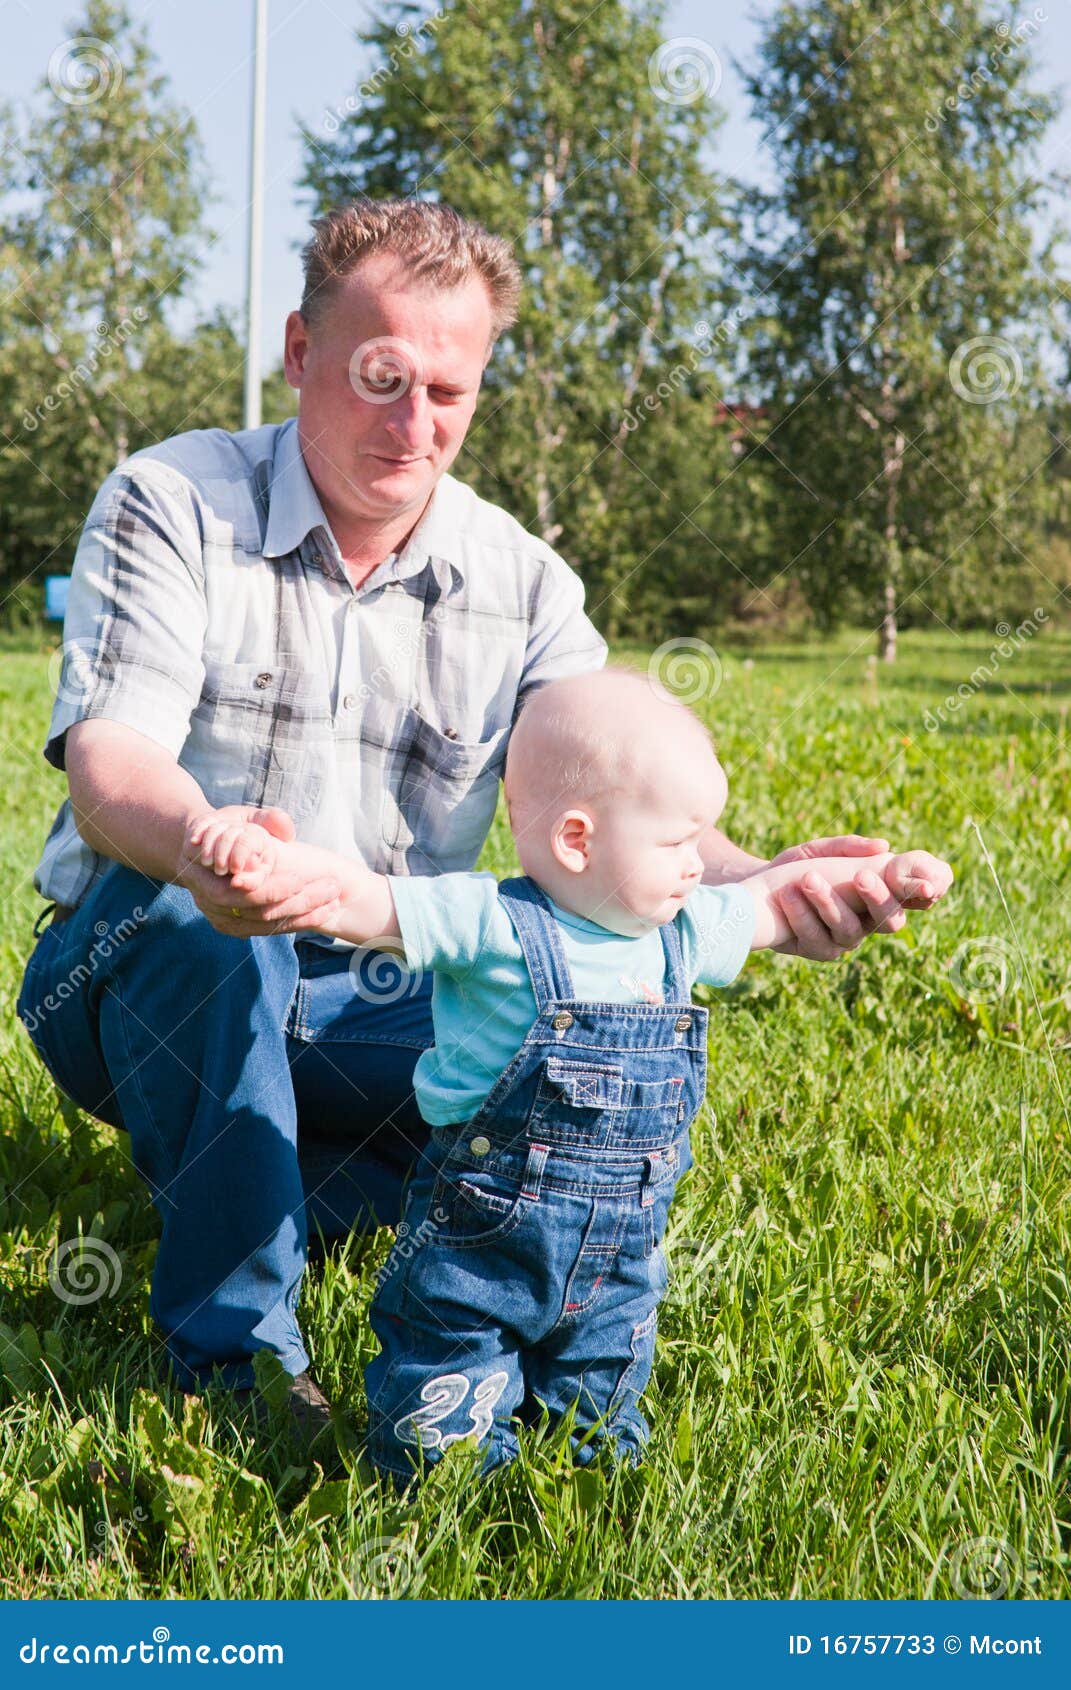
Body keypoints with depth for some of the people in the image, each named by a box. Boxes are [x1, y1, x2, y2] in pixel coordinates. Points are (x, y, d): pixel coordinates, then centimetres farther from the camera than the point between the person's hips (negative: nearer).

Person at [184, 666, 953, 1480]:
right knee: (447, 1453, 4)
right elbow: (361, 902, -23)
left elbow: (772, 901, 18)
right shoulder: (494, 925, -18)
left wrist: (879, 874, 13)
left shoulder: (682, 932, 2)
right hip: (481, 1250, -6)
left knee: (598, 1439, 21)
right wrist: (267, 854, -38)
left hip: (618, 1263, 6)